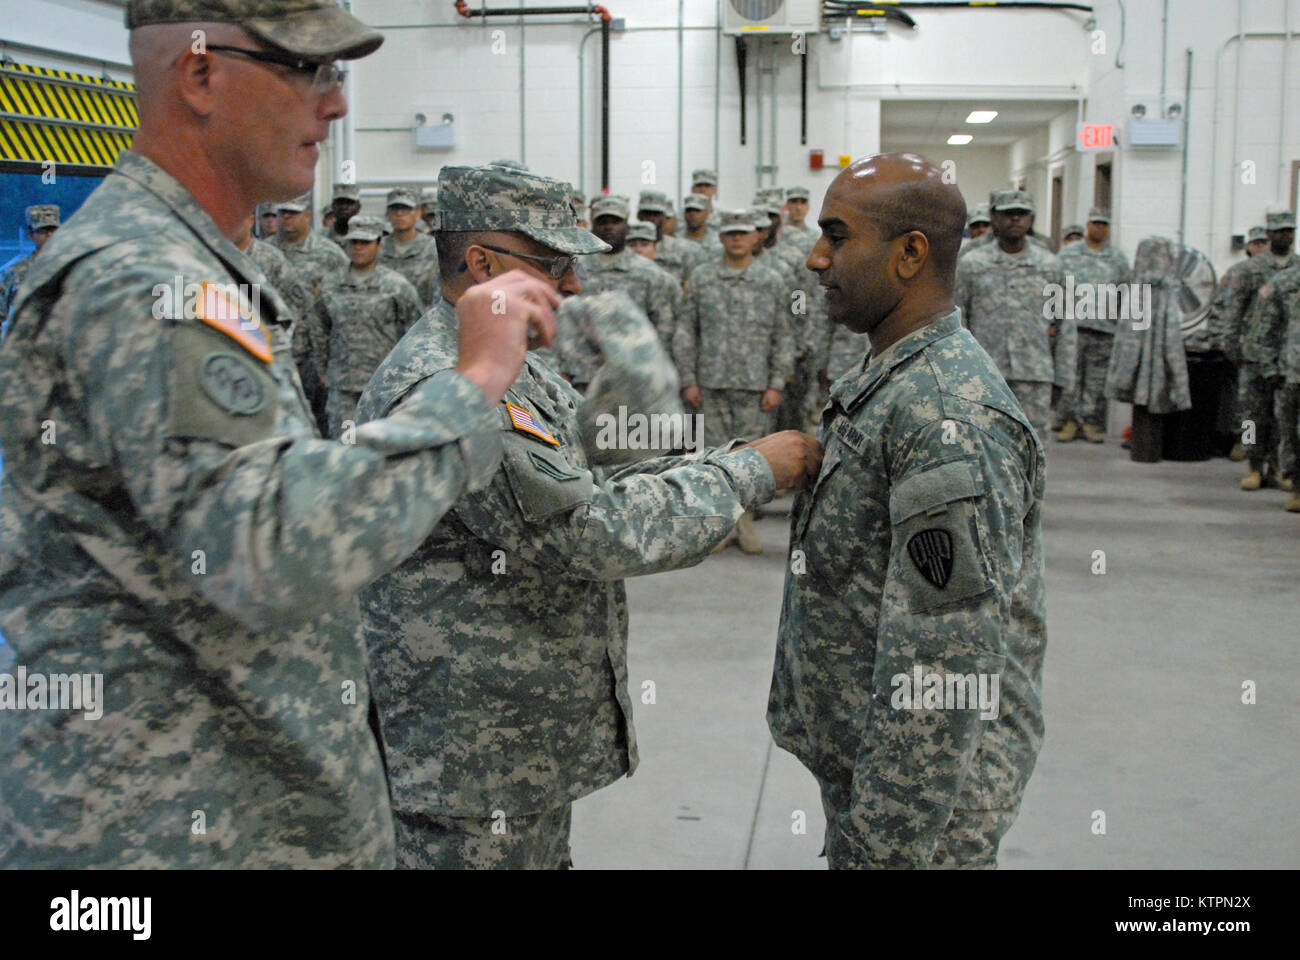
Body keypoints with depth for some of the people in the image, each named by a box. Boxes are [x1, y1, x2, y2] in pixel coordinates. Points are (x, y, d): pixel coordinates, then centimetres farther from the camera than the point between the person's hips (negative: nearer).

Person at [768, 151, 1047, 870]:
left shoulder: (951, 416, -25)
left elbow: (948, 661, -28)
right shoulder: (891, 380, 8)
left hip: (925, 781, -9)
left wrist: (888, 845, -25)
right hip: (858, 757, 9)